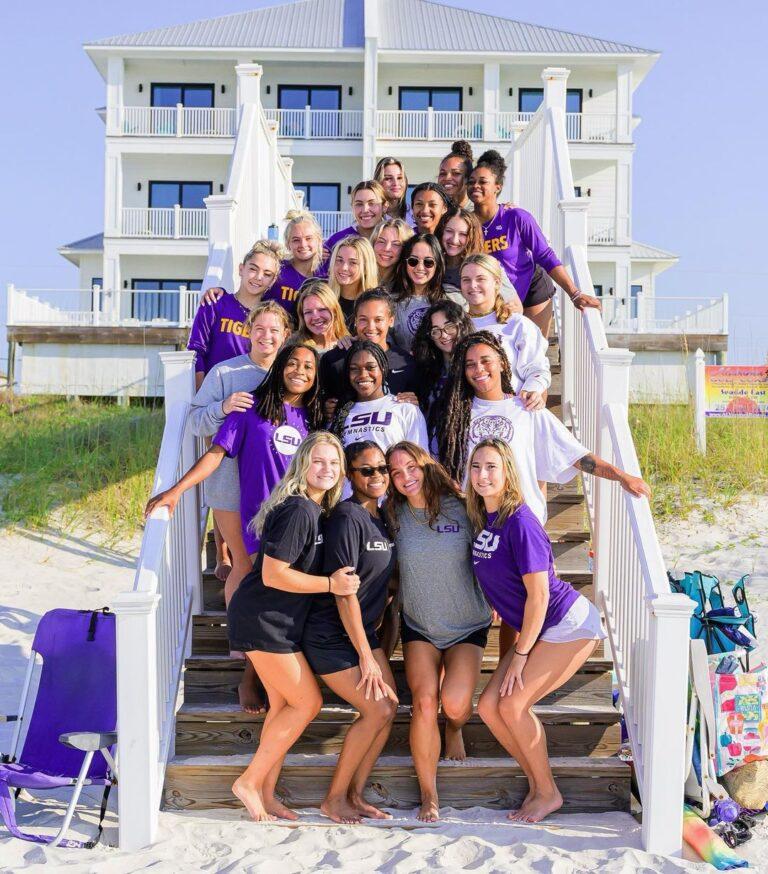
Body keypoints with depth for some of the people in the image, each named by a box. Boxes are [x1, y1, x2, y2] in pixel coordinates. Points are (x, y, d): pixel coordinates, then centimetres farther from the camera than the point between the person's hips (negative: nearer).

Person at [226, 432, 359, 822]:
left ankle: (266, 794, 21)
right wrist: (331, 584, -20)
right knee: (307, 702, -5)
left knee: (283, 706, 12)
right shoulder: (298, 511, -21)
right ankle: (250, 782, 5)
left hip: (281, 622, 9)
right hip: (261, 621, -9)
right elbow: (273, 574, -24)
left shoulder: (319, 509, 9)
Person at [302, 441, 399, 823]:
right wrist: (365, 656, -20)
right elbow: (343, 592, -23)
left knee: (390, 705, 3)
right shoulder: (347, 518, -20)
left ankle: (355, 795, 16)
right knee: (377, 711, -10)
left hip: (362, 630, 9)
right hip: (330, 635, -9)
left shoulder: (381, 518, 7)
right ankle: (333, 799, 7)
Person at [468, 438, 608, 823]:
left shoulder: (519, 522, -22)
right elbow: (495, 585, 15)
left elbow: (539, 594, -21)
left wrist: (520, 655, -15)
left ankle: (549, 793, 7)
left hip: (568, 624, -8)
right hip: (538, 630, 8)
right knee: (489, 706, 1)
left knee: (513, 705, -13)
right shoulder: (483, 519, 3)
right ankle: (536, 784, 18)